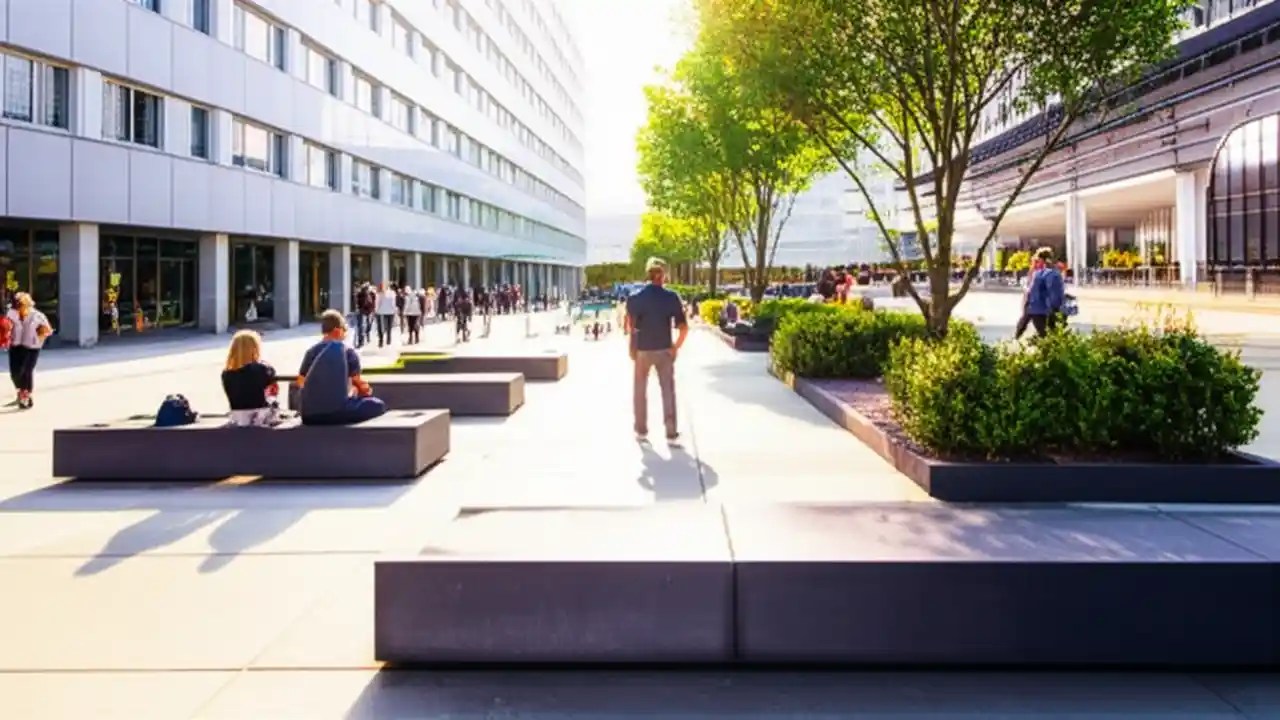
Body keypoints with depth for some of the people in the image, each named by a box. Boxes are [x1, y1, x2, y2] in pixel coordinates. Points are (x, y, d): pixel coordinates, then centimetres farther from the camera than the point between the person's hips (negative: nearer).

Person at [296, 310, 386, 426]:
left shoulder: (311, 351, 11)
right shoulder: (349, 352, 2)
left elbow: (301, 382, 14)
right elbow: (358, 382, 9)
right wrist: (366, 390, 31)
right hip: (337, 411, -5)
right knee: (379, 405, 10)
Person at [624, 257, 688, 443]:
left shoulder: (635, 298, -6)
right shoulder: (671, 297, -7)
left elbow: (628, 326, -10)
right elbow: (684, 327, -10)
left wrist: (632, 349, 1)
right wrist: (676, 346, 3)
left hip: (642, 350, 1)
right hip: (664, 350, 0)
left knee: (640, 390, 15)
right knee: (668, 391, 8)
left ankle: (641, 430, 21)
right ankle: (671, 433, 7)